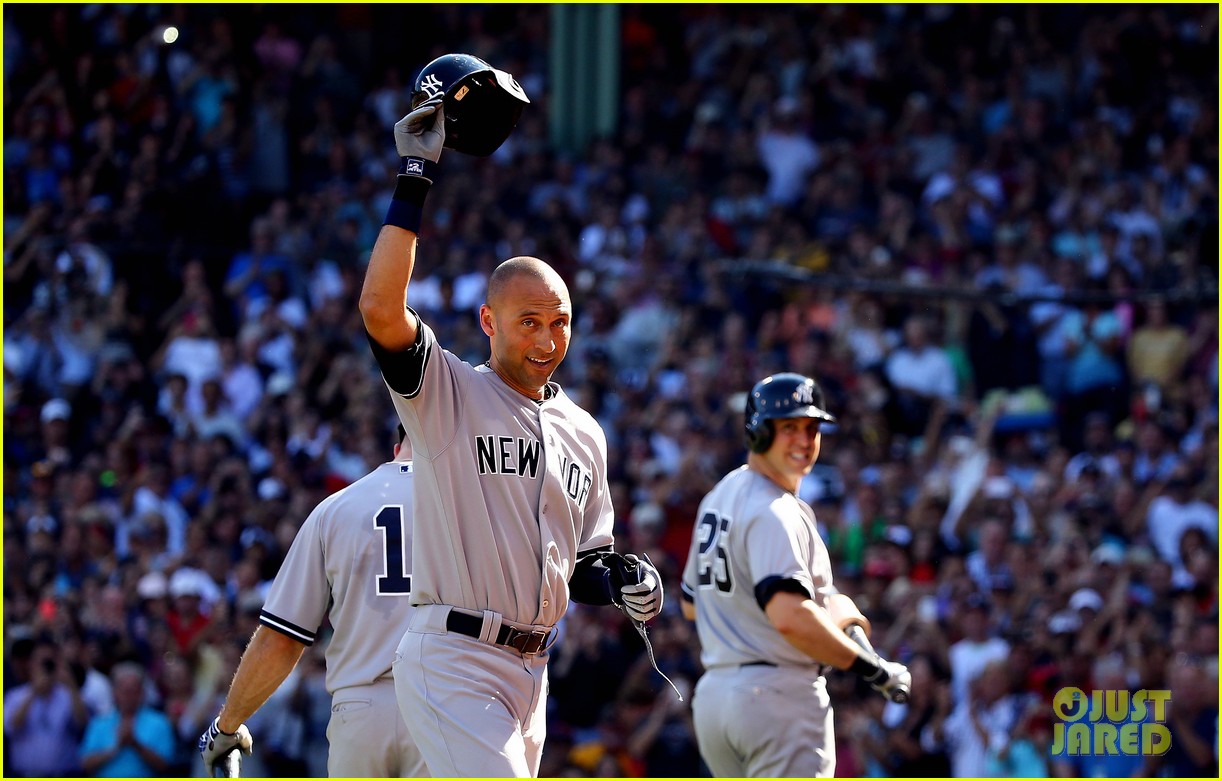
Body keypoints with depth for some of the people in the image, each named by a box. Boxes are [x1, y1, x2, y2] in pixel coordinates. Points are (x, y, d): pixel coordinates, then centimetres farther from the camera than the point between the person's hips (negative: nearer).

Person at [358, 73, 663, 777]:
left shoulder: (584, 433, 16)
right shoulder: (450, 392, -4)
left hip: (529, 669, 7)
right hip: (452, 662, -7)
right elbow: (380, 309, -22)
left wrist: (623, 577, -1)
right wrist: (415, 179, -20)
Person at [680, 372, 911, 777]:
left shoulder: (719, 496, 15)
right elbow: (790, 618, -28)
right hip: (782, 697, -10)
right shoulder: (775, 512, -15)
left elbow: (692, 604, 25)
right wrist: (873, 668, -19)